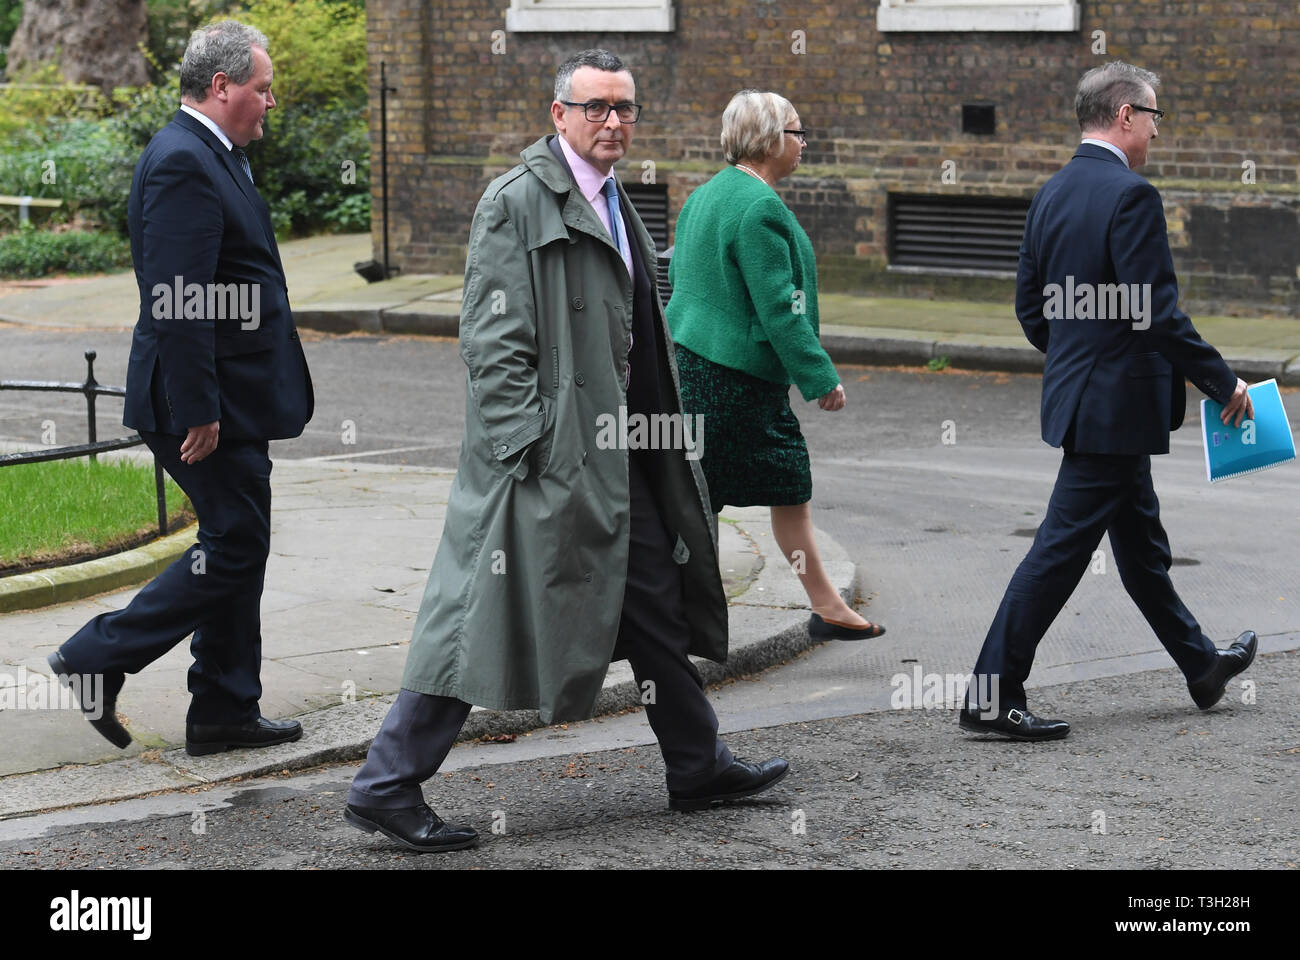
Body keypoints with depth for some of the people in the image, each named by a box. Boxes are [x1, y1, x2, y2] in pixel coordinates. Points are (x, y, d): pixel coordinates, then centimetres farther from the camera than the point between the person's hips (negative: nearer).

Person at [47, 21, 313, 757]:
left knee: (239, 549, 13)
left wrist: (209, 404, 20)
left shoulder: (212, 157, 15)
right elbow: (178, 302, -24)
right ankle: (99, 659, 3)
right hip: (211, 405, -11)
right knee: (234, 547, -5)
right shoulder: (183, 163, -19)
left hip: (233, 403, 11)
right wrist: (198, 412, -24)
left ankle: (227, 712, 20)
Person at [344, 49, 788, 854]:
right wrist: (526, 449, -21)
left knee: (656, 605, 16)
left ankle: (700, 768, 29)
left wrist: (662, 433, 21)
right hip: (547, 453, -9)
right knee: (488, 618, -7)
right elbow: (493, 340, -16)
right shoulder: (518, 201, -12)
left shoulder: (615, 205, 17)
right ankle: (388, 786, 0)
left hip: (614, 455, 9)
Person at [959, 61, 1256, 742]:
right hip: (1117, 403, -10)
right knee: (1061, 549, -5)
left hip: (1075, 391, 10)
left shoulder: (1051, 194, 9)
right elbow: (1157, 315, -22)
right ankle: (991, 697, -3)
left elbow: (1029, 308, 13)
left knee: (1141, 544, 20)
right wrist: (1222, 383, -13)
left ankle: (1201, 666, 36)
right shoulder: (1131, 195, -18)